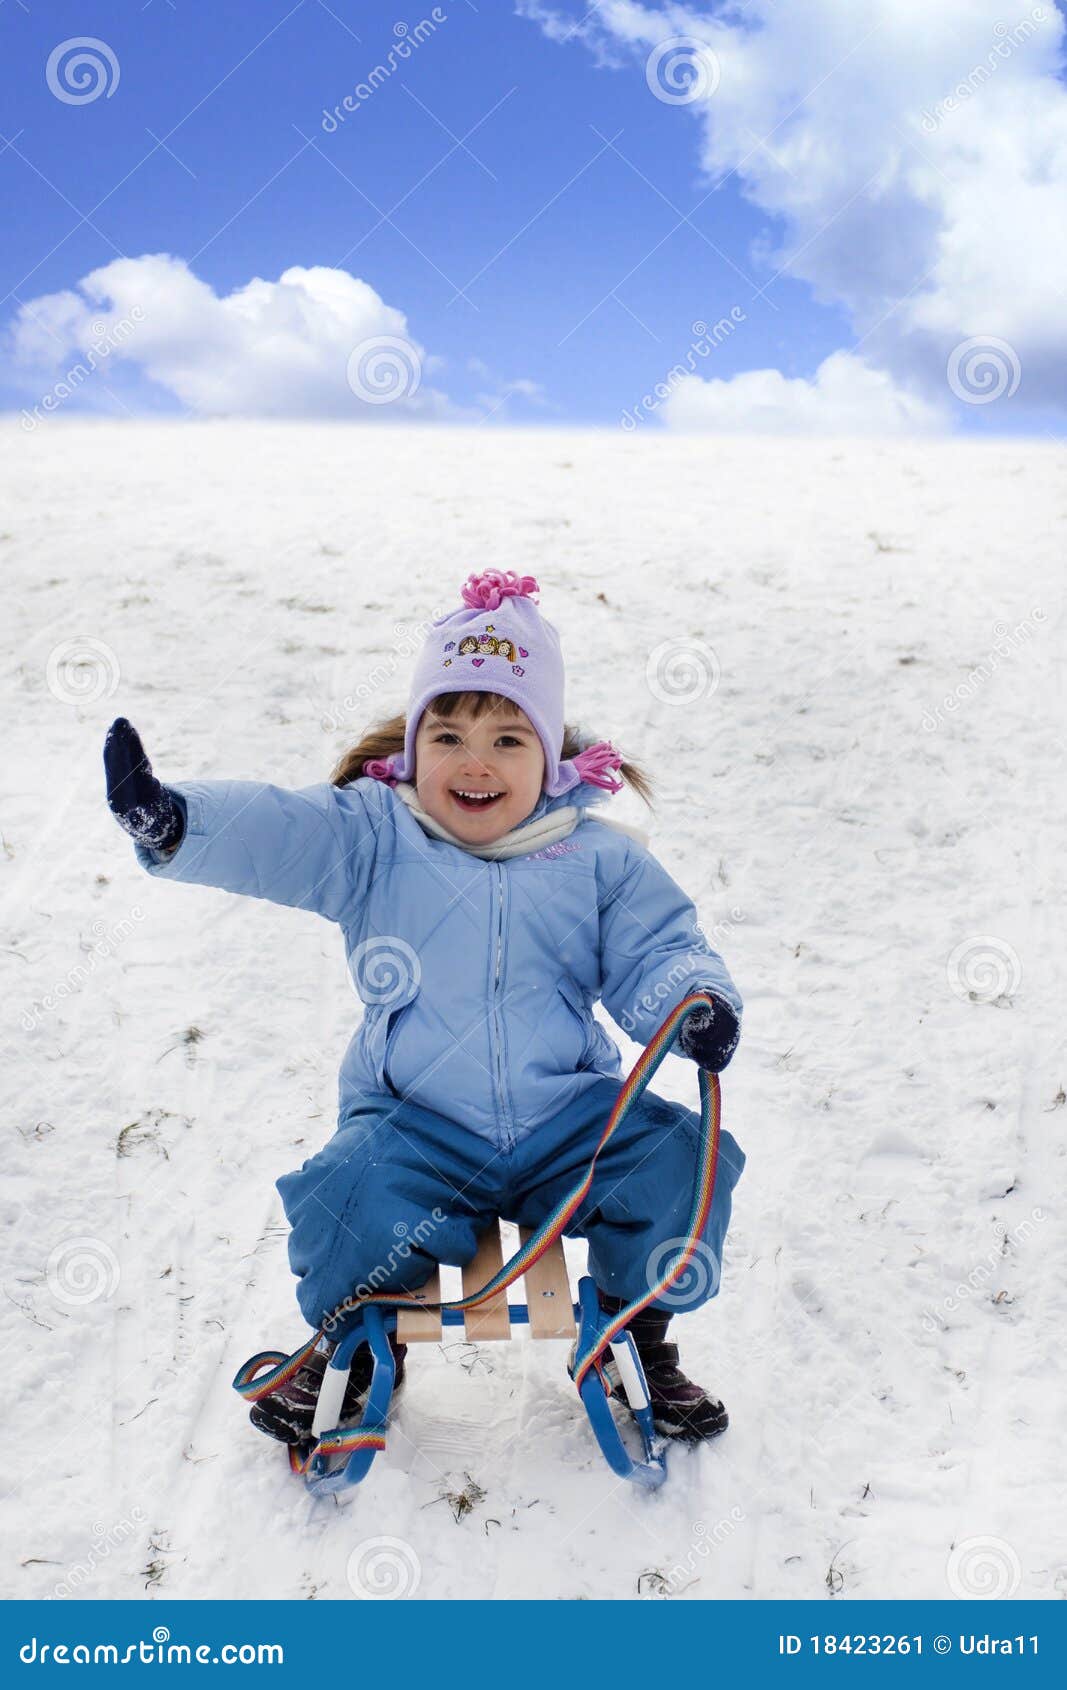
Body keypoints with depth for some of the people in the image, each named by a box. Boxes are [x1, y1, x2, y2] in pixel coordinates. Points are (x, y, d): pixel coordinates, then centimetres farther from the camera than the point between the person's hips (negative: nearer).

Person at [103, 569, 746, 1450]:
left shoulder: (600, 857, 3)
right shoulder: (373, 836, -1)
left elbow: (658, 953, 5)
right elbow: (273, 831, -17)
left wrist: (698, 1000, -19)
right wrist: (171, 819, -37)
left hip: (572, 1120, 2)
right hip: (417, 1128, -1)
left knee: (675, 1165, -18)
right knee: (350, 1203, -27)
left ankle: (638, 1341, 14)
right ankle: (357, 1342, 12)